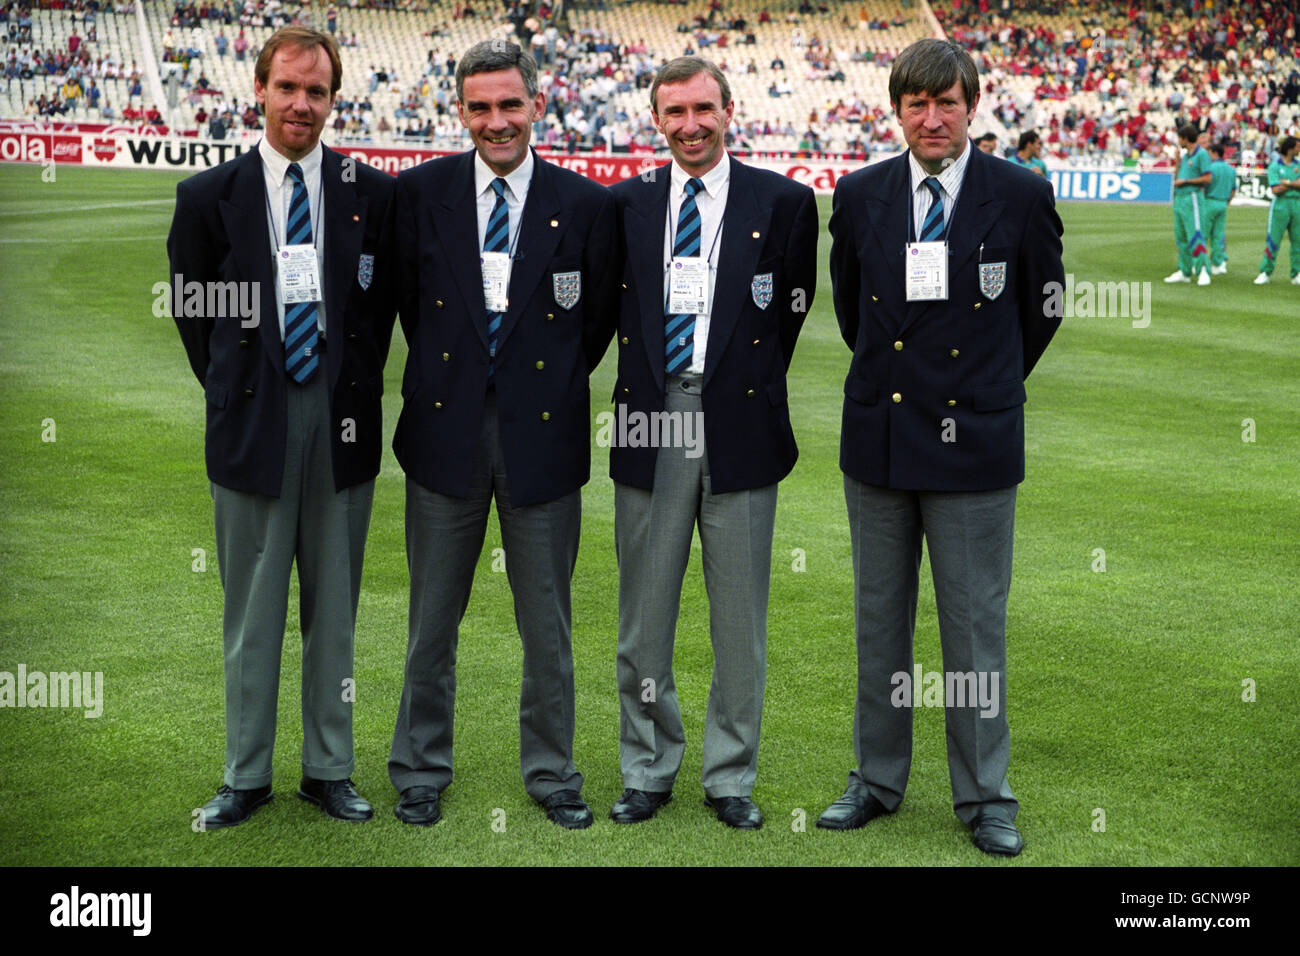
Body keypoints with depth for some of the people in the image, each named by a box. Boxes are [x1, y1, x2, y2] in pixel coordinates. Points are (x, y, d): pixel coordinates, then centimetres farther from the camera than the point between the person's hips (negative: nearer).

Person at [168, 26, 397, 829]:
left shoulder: (372, 193, 3)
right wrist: (229, 388, 8)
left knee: (335, 605, 10)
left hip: (342, 421, 1)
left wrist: (356, 388, 7)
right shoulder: (210, 196, 1)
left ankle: (330, 769, 22)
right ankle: (247, 775, 19)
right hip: (251, 422, -1)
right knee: (252, 610, 7)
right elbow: (191, 310, 10)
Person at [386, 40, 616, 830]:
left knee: (547, 623, 10)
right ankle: (422, 771, 27)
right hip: (446, 430, 1)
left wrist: (551, 385, 6)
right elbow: (410, 302, 12)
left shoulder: (585, 204, -2)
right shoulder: (421, 192, 1)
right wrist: (445, 374, 11)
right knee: (433, 620, 11)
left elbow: (596, 321, 7)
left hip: (542, 434, 0)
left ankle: (552, 772, 26)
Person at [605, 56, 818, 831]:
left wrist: (749, 388, 8)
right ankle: (649, 771, 23)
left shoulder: (784, 202, 2)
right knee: (644, 614, 9)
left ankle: (732, 778, 20)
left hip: (739, 426, -1)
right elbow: (610, 307, 14)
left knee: (740, 619, 6)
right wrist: (651, 387, 8)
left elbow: (791, 310, 8)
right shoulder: (624, 204, 8)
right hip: (650, 421, 2)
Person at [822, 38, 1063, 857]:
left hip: (974, 439, -3)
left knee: (977, 624, 4)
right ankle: (878, 780, 26)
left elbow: (1042, 309, 7)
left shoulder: (1022, 195, -4)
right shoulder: (860, 195, 3)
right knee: (879, 618, 12)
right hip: (878, 435, 3)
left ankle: (985, 796, 18)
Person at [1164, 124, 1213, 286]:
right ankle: (1185, 272, 16)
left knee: (1195, 235, -14)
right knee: (1181, 237, 10)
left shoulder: (1201, 154, -8)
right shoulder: (1185, 155, 18)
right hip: (1179, 198, 9)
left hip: (1193, 198, -9)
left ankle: (1203, 271, -15)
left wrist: (1185, 181, -11)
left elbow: (1207, 178, -15)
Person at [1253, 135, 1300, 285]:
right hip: (1280, 205, -4)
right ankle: (1265, 273, 2)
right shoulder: (1274, 166, -2)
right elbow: (1276, 190, -11)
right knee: (1273, 240, -4)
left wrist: (1287, 182, -13)